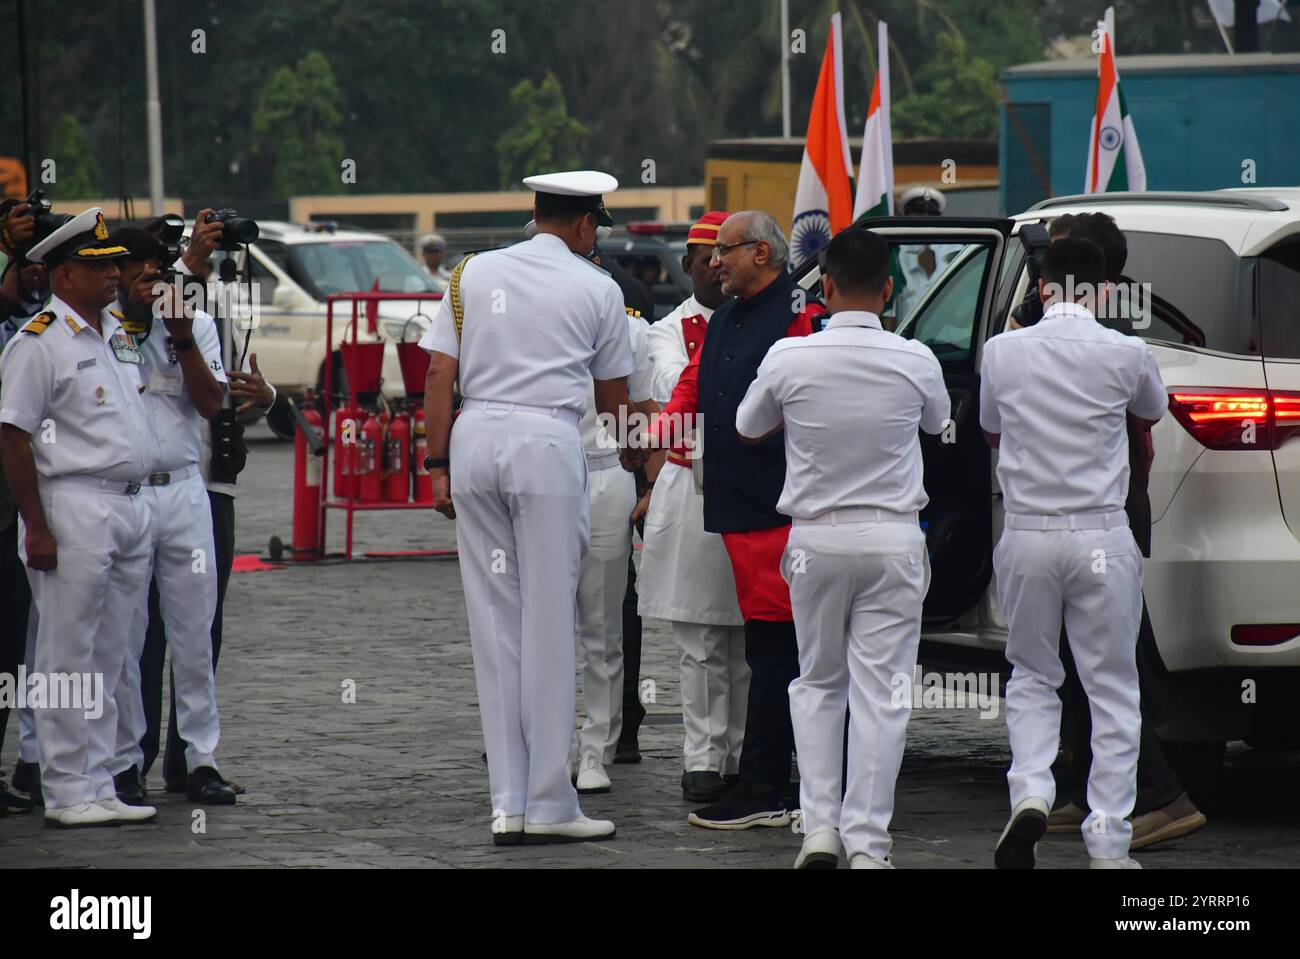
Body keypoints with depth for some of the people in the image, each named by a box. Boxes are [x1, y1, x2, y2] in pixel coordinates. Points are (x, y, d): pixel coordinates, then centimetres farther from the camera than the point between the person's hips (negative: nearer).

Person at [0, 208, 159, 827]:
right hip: (73, 506, -8)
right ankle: (66, 795, -1)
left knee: (106, 660, 11)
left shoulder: (119, 334, 16)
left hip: (129, 508, 8)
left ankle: (97, 788, 16)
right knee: (69, 659, -5)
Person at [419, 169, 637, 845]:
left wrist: (437, 465, 7)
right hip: (547, 442, -3)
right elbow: (612, 396, 16)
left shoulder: (473, 274, 12)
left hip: (474, 438, 3)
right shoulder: (596, 288, 7)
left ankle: (506, 803, 7)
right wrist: (634, 457, 35)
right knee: (547, 624, -1)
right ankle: (548, 806, -1)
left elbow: (439, 374, 5)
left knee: (493, 622, 7)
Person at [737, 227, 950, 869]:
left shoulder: (788, 359, -7)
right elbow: (938, 422, 16)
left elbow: (748, 429, 11)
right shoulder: (915, 362, -6)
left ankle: (820, 823, 5)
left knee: (818, 683, 16)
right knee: (880, 693, 1)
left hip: (816, 536, 1)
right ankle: (866, 843, -2)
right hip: (892, 538, -1)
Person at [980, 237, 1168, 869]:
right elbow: (1153, 413, 18)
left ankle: (1030, 792, -7)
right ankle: (1108, 845, 5)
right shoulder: (1126, 354, -5)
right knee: (1111, 688, 7)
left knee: (1032, 677, 17)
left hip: (1027, 535, 1)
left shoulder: (1003, 351, -1)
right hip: (1102, 536, -1)